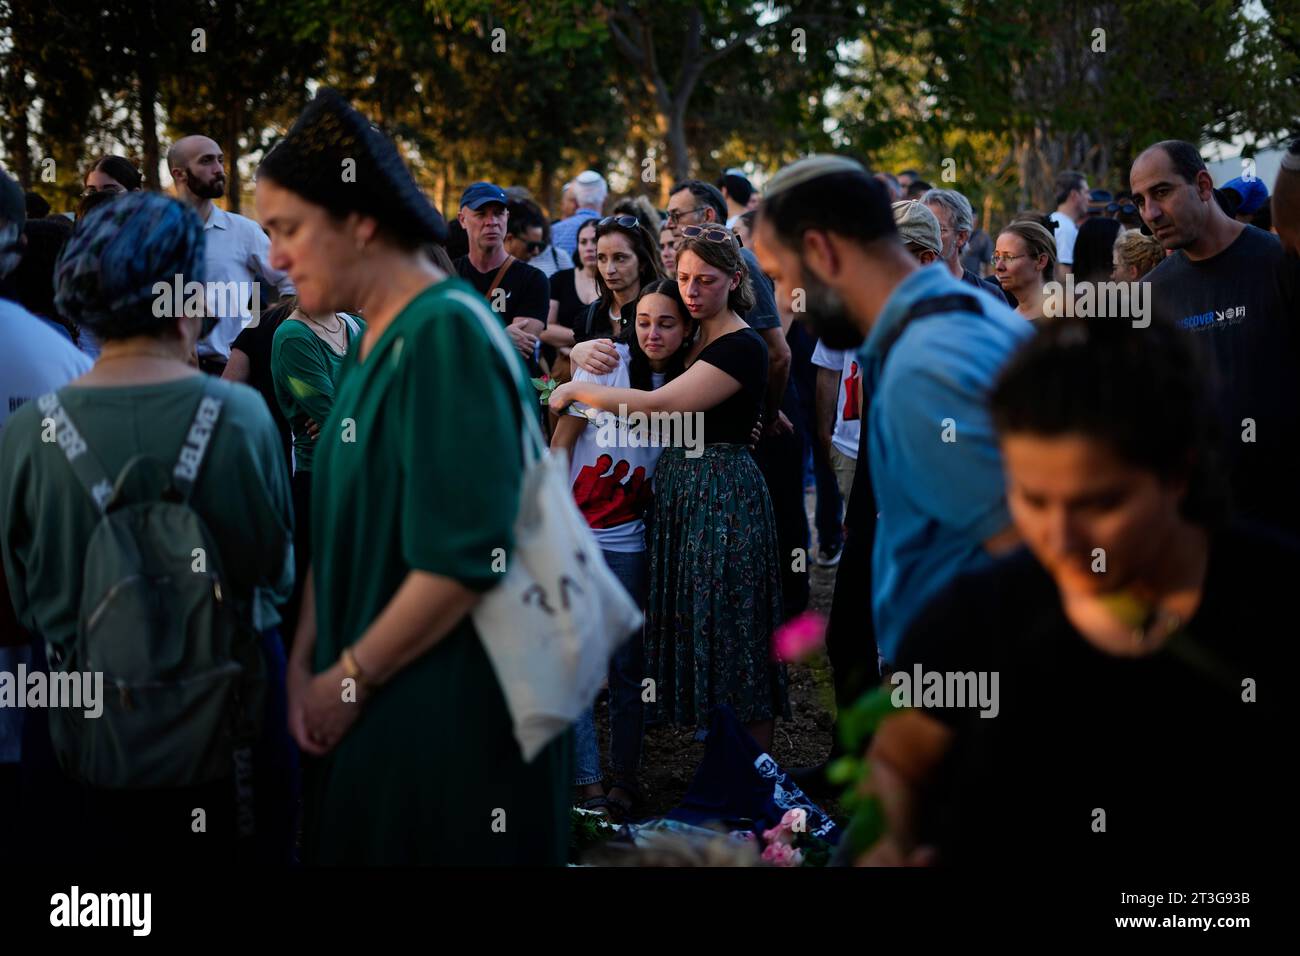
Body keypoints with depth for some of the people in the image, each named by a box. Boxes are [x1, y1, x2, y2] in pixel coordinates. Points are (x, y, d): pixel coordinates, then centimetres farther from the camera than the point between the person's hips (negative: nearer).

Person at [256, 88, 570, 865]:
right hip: (380, 709, 8)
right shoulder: (373, 344, 11)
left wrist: (351, 677, -13)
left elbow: (465, 558, -22)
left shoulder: (445, 336, -17)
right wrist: (307, 664, 2)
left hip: (457, 712, -8)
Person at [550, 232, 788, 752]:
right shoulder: (688, 338, 12)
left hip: (723, 492, -8)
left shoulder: (743, 348, -14)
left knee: (732, 639, -3)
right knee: (693, 630, 10)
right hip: (676, 488, 8)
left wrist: (576, 390, -12)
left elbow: (658, 405, -22)